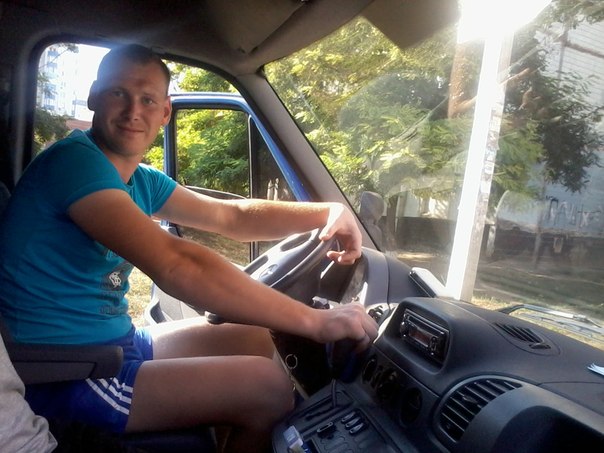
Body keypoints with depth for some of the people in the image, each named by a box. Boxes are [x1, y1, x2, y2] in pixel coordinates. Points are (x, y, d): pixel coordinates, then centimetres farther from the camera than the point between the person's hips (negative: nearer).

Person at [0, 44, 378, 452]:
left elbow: (233, 217, 4)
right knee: (268, 387, -13)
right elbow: (177, 265, -35)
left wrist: (327, 211, -8)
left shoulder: (141, 180, 5)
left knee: (258, 340, 10)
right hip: (66, 377, -8)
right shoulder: (75, 161, -22)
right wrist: (315, 321, -32)